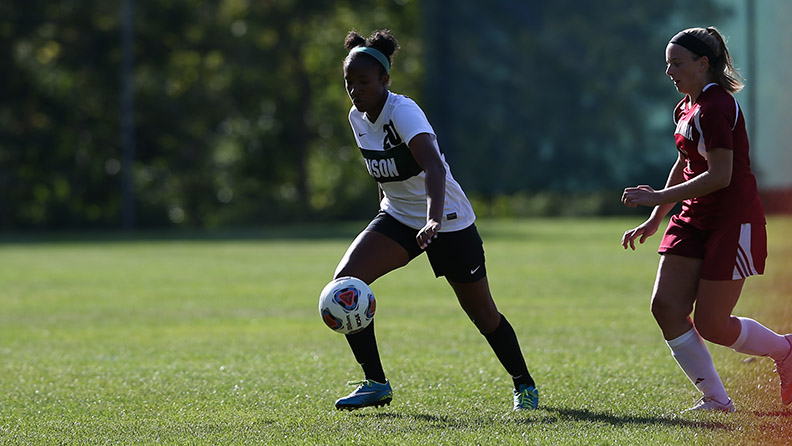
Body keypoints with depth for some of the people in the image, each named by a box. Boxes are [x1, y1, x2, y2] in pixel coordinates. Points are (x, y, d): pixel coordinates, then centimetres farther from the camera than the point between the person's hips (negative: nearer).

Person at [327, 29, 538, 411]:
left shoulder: (403, 112, -26)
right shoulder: (358, 117, -3)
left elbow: (434, 167, -42)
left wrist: (434, 219, -57)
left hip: (448, 222, -6)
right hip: (398, 218, 6)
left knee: (483, 314, 5)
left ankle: (524, 385, 29)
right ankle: (375, 383, -9)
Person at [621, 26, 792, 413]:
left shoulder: (715, 108, -18)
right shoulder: (686, 108, 12)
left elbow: (720, 176, -23)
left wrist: (659, 197, -20)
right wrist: (654, 221, 23)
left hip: (734, 222, -9)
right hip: (695, 220, 9)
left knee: (711, 325, -6)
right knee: (665, 306, -4)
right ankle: (715, 400, 4)